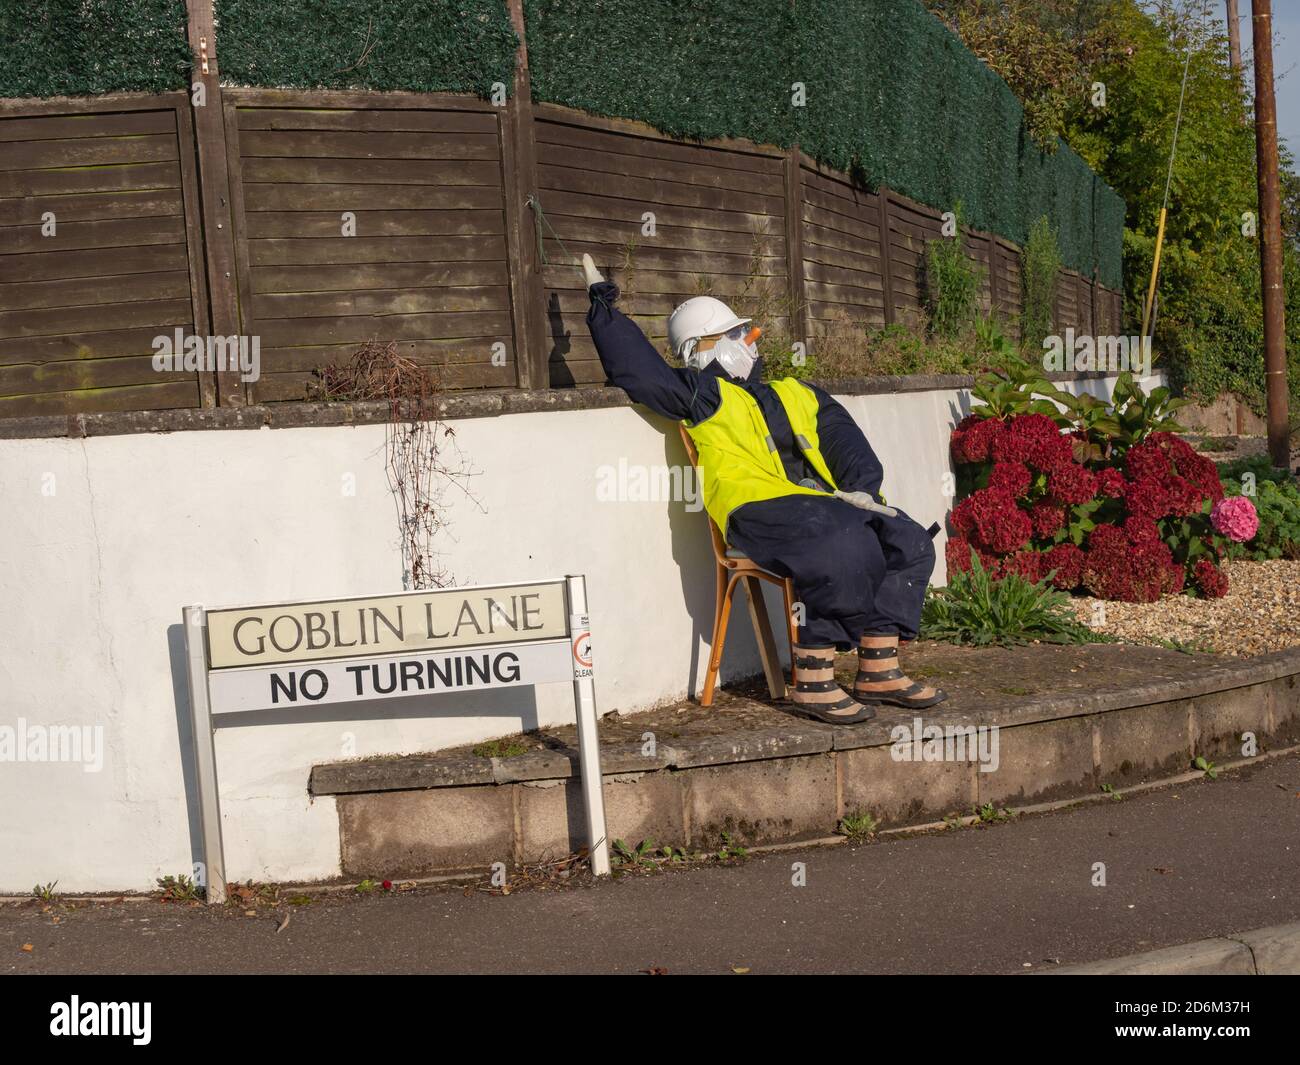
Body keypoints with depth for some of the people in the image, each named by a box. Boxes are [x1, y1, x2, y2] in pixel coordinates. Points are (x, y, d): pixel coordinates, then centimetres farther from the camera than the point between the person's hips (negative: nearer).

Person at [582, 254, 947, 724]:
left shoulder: (797, 395, 30)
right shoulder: (704, 395, 15)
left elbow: (846, 444, 19)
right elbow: (636, 367, 7)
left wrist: (860, 488, -1)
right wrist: (604, 309, 16)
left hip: (821, 504, 7)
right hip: (758, 511, -7)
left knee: (908, 542, -11)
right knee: (845, 546, -32)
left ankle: (879, 671, -11)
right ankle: (812, 679, -26)